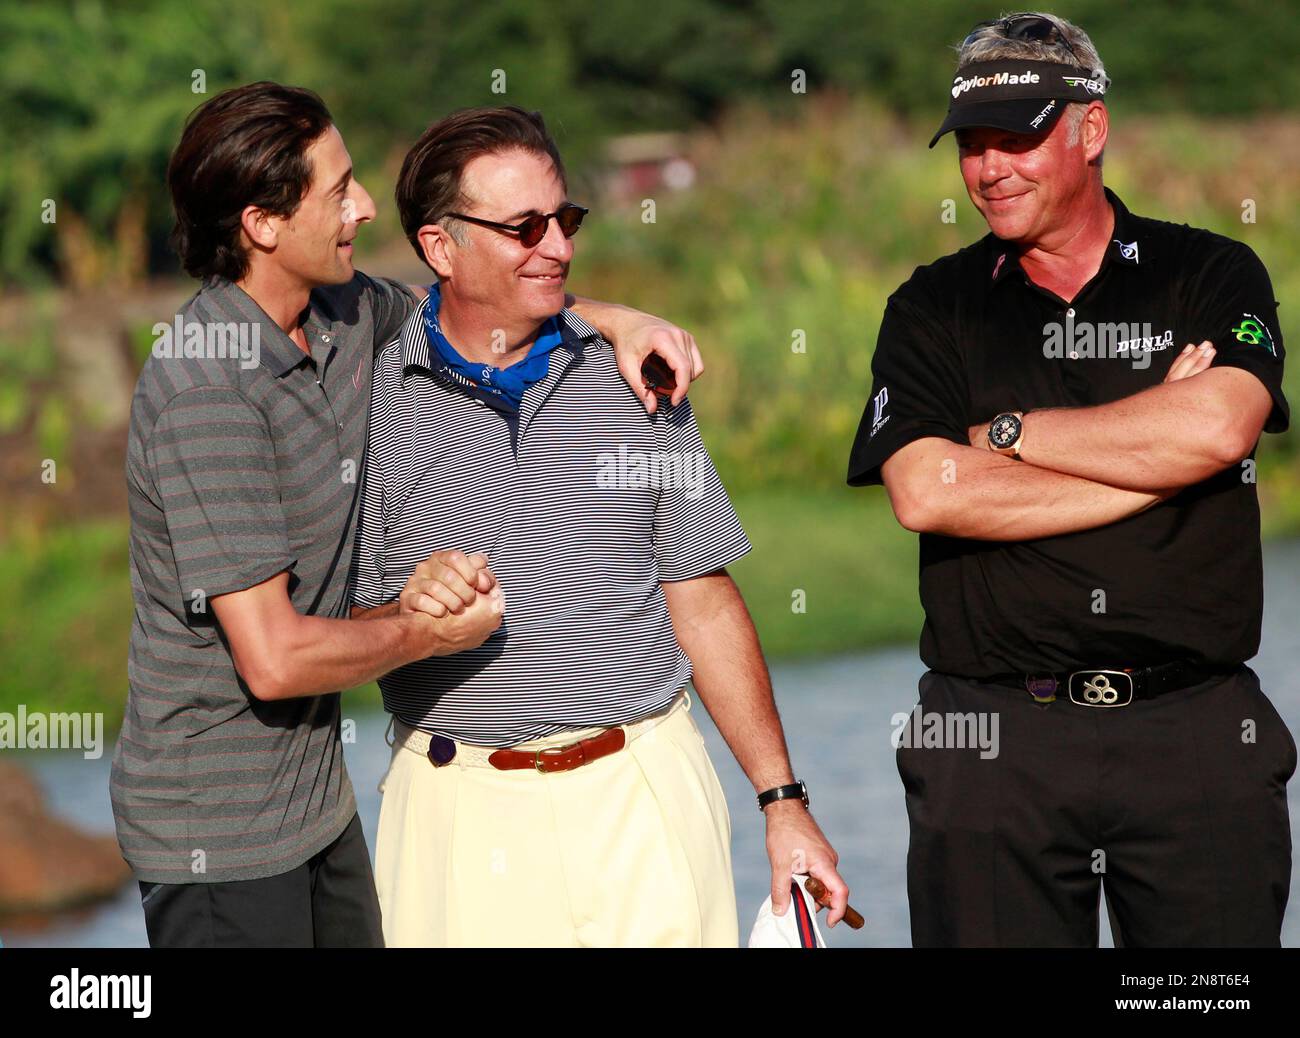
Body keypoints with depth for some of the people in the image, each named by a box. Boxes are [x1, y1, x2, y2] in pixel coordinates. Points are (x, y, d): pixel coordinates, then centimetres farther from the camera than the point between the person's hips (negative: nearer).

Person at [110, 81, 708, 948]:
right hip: (219, 829, -9)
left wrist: (619, 320, 7)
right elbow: (273, 657, -27)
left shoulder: (344, 312, 1)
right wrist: (435, 632, -11)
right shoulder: (209, 395, -25)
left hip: (317, 797, 9)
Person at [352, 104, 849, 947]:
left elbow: (703, 602, 8)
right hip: (459, 812, -2)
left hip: (642, 795, 2)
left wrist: (783, 800, 4)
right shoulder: (371, 400, -1)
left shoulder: (632, 378, 7)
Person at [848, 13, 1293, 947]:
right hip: (993, 744, 1)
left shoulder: (1211, 276, 8)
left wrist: (1006, 433, -4)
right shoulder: (932, 309, 9)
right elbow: (926, 493, -8)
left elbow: (1216, 428, -13)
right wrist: (1151, 451, -7)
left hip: (1197, 732, -1)